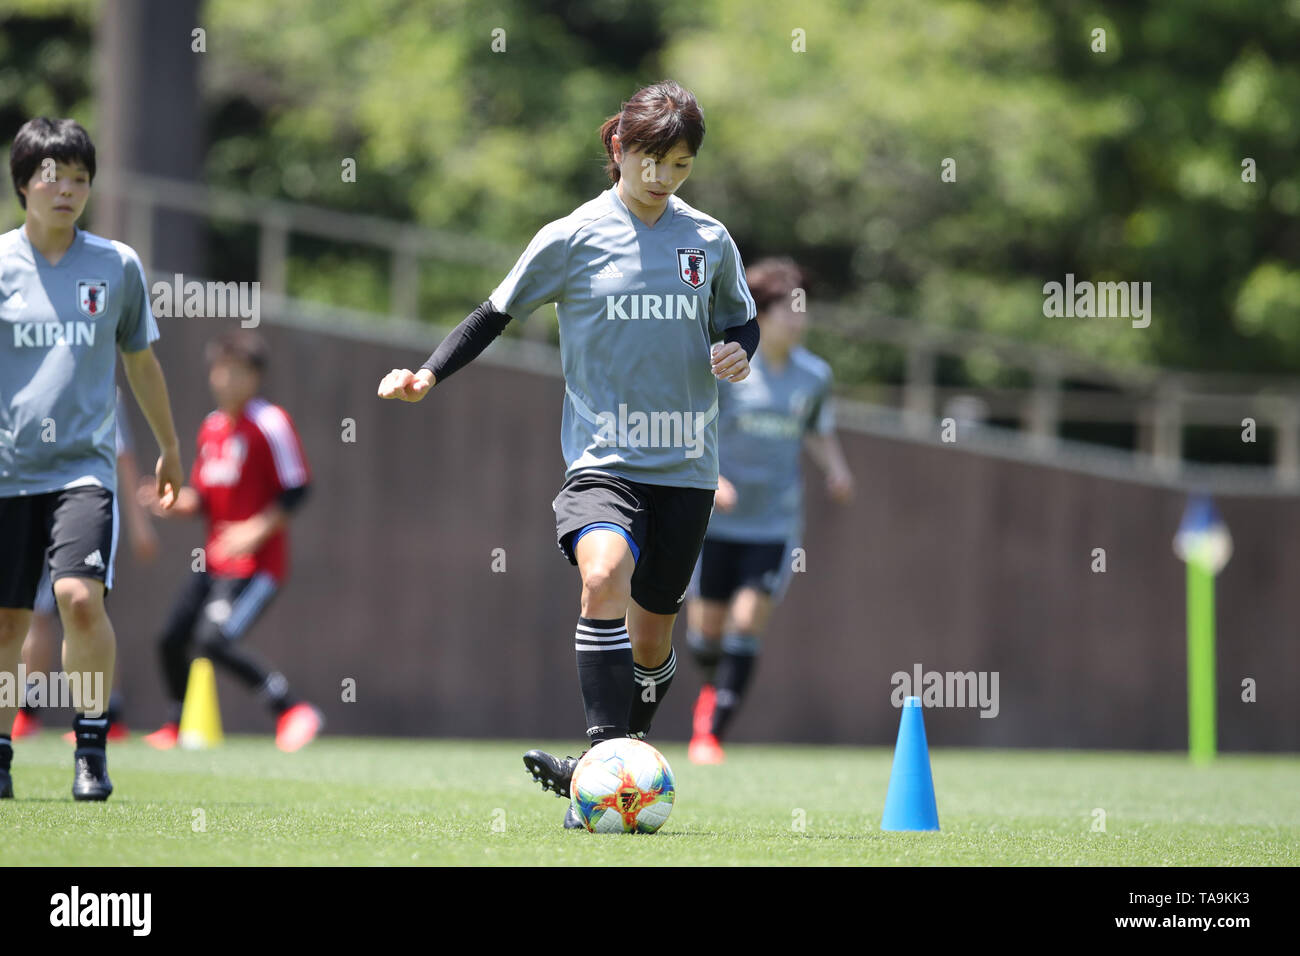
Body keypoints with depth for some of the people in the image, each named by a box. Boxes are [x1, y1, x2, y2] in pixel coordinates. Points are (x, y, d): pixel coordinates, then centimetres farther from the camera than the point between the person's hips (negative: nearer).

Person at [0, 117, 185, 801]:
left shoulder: (117, 265, 5)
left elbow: (141, 361, 19)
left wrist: (169, 448, 28)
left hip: (85, 465, 0)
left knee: (81, 598, -19)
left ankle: (92, 743, -4)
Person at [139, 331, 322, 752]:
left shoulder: (271, 423, -12)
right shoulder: (212, 427, 12)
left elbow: (296, 489, -14)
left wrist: (256, 530, -22)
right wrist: (176, 504, -2)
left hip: (256, 563, -8)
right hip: (215, 559, 8)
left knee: (213, 639, -22)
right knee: (171, 638, 9)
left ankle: (295, 711, -17)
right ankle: (173, 726, 27)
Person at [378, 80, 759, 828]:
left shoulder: (709, 241, 6)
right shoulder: (573, 239, -2)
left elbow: (742, 320, 20)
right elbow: (499, 312, 6)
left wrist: (739, 353, -3)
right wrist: (430, 375, -4)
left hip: (684, 465, 3)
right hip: (601, 455, -3)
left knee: (652, 638, 6)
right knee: (605, 576, -30)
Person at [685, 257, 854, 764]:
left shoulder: (814, 375, 1)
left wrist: (835, 466, -1)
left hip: (775, 521, 1)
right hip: (717, 518, -1)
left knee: (747, 624, -12)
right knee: (706, 628, 6)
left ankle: (710, 734, -8)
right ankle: (713, 686, 41)